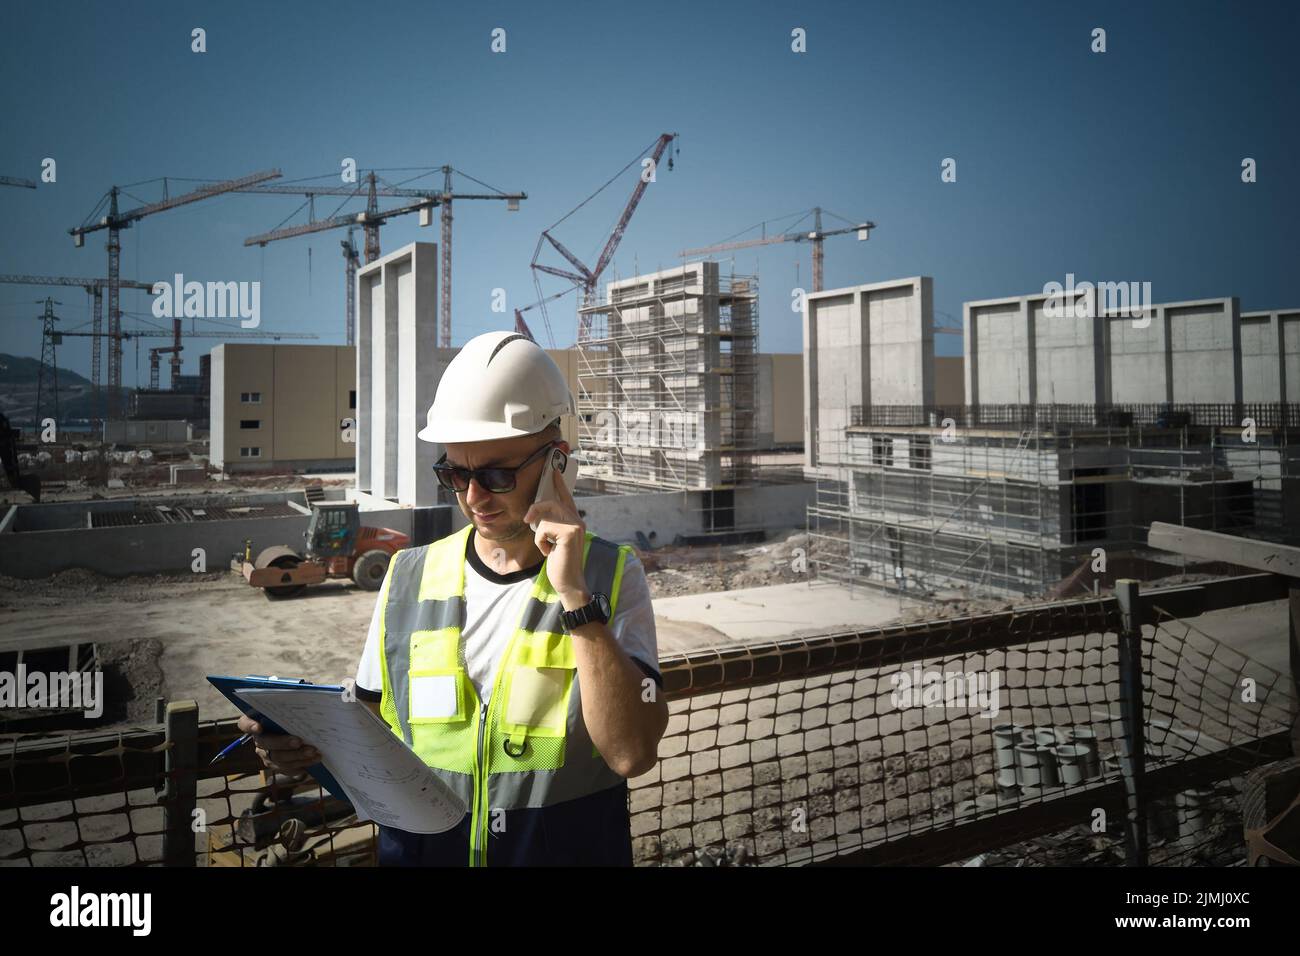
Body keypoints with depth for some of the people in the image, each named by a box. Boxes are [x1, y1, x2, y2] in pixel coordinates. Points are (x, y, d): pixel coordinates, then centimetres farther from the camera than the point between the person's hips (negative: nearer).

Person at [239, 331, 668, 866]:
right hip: (417, 850, 4)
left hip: (567, 850, -3)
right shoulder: (408, 578, 3)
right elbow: (372, 726, 10)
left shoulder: (611, 577, -6)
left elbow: (631, 754, -16)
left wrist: (574, 596, -21)